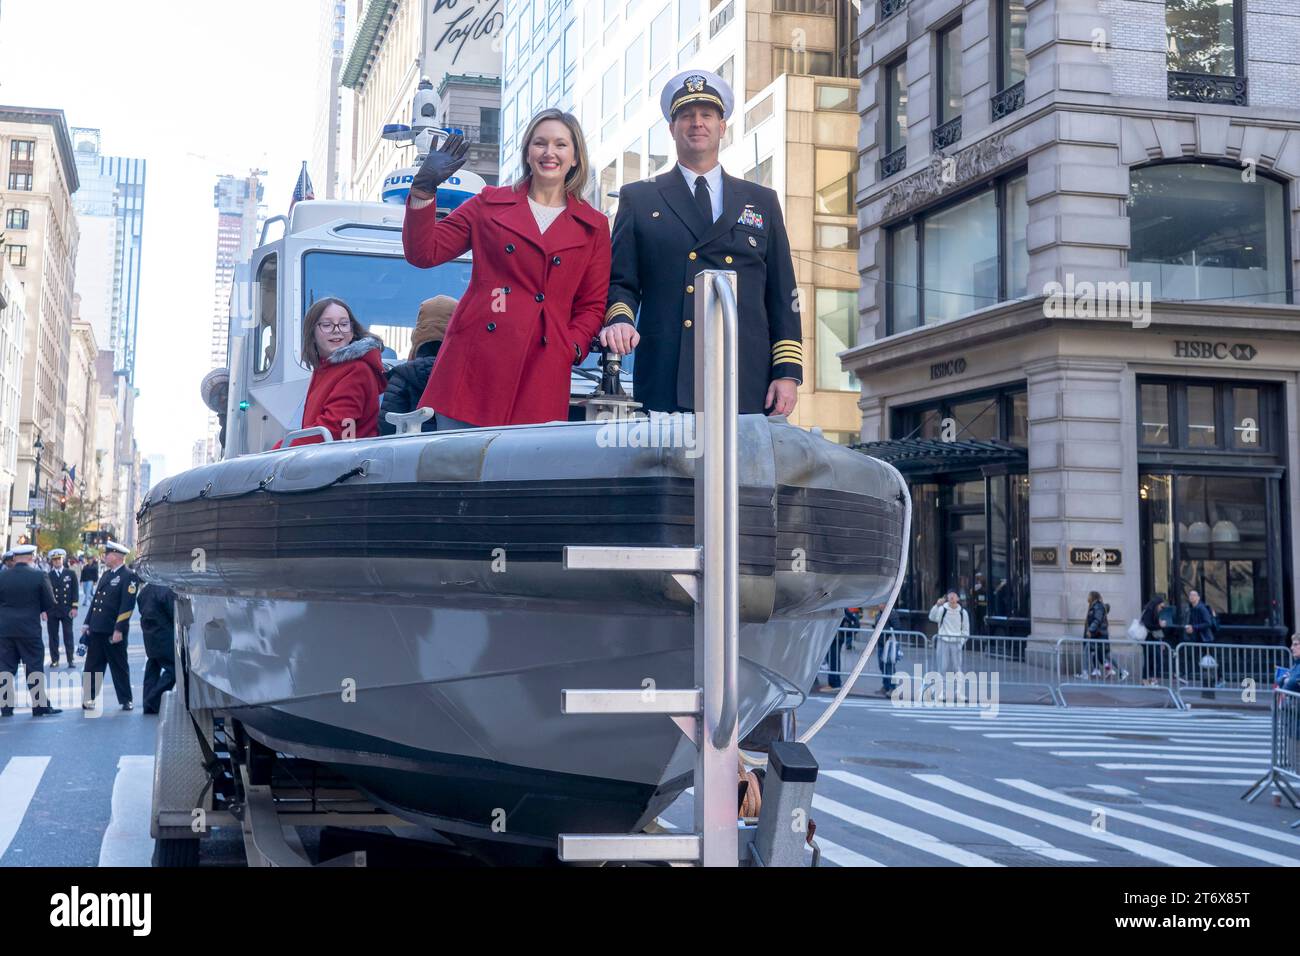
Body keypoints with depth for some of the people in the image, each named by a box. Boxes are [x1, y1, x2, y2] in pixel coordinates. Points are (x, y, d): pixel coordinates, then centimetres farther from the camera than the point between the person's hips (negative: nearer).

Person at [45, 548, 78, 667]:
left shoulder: (71, 574, 5)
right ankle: (54, 659, 10)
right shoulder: (48, 576, 4)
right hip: (52, 611, 1)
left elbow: (75, 592, 3)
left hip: (67, 611, -1)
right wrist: (44, 610, -1)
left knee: (68, 635, 1)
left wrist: (74, 607, -5)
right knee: (53, 636, 4)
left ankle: (70, 659, 5)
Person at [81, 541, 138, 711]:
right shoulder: (106, 574, 15)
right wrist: (87, 623, 13)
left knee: (119, 667, 3)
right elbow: (95, 599, 19)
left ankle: (126, 700, 13)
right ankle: (88, 698, 14)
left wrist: (119, 630, -21)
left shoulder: (128, 576, -11)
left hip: (113, 631, -7)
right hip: (96, 629, 7)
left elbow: (127, 605, -17)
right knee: (92, 665, 8)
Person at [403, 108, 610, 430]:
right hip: (475, 365, 0)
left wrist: (572, 347, -5)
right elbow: (424, 253, 8)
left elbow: (593, 305, 13)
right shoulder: (489, 203, 12)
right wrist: (424, 189, -3)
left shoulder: (593, 226, 12)